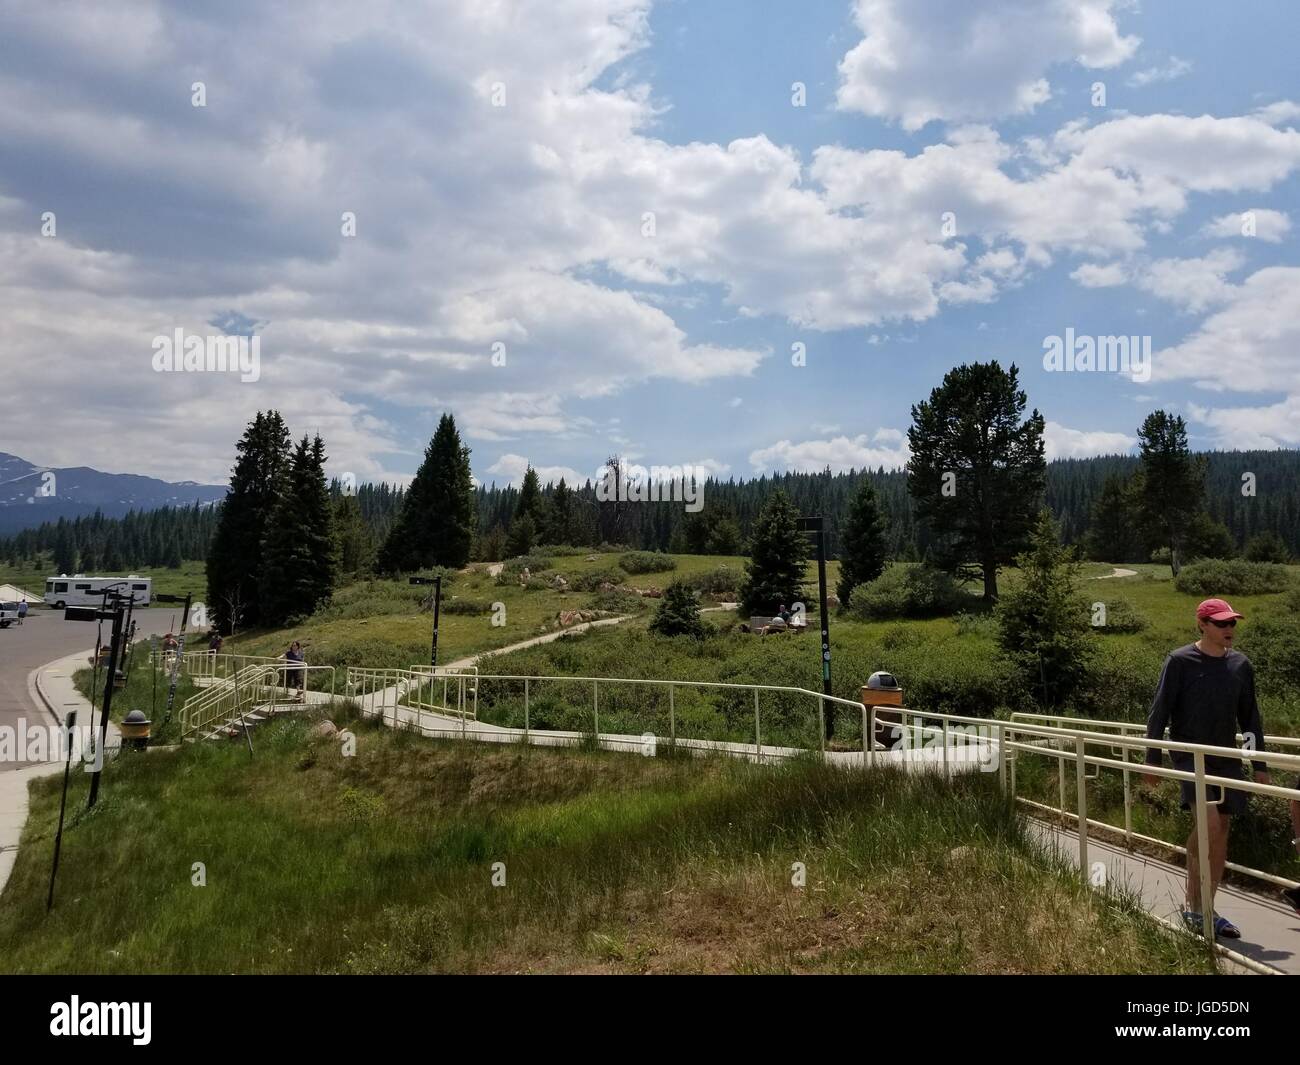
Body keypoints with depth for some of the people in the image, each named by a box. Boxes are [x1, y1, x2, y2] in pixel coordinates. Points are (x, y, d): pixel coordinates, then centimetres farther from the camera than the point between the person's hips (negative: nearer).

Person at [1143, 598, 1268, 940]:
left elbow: (1250, 718, 14)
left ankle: (1208, 910, 18)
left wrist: (1260, 765, 12)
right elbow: (1159, 712, -6)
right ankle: (1193, 906, -7)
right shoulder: (1180, 661, -8)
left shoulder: (1240, 664, 7)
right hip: (1189, 755, -5)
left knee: (1222, 829, 6)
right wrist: (1152, 760, -7)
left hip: (1226, 758, 6)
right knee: (1209, 820, -20)